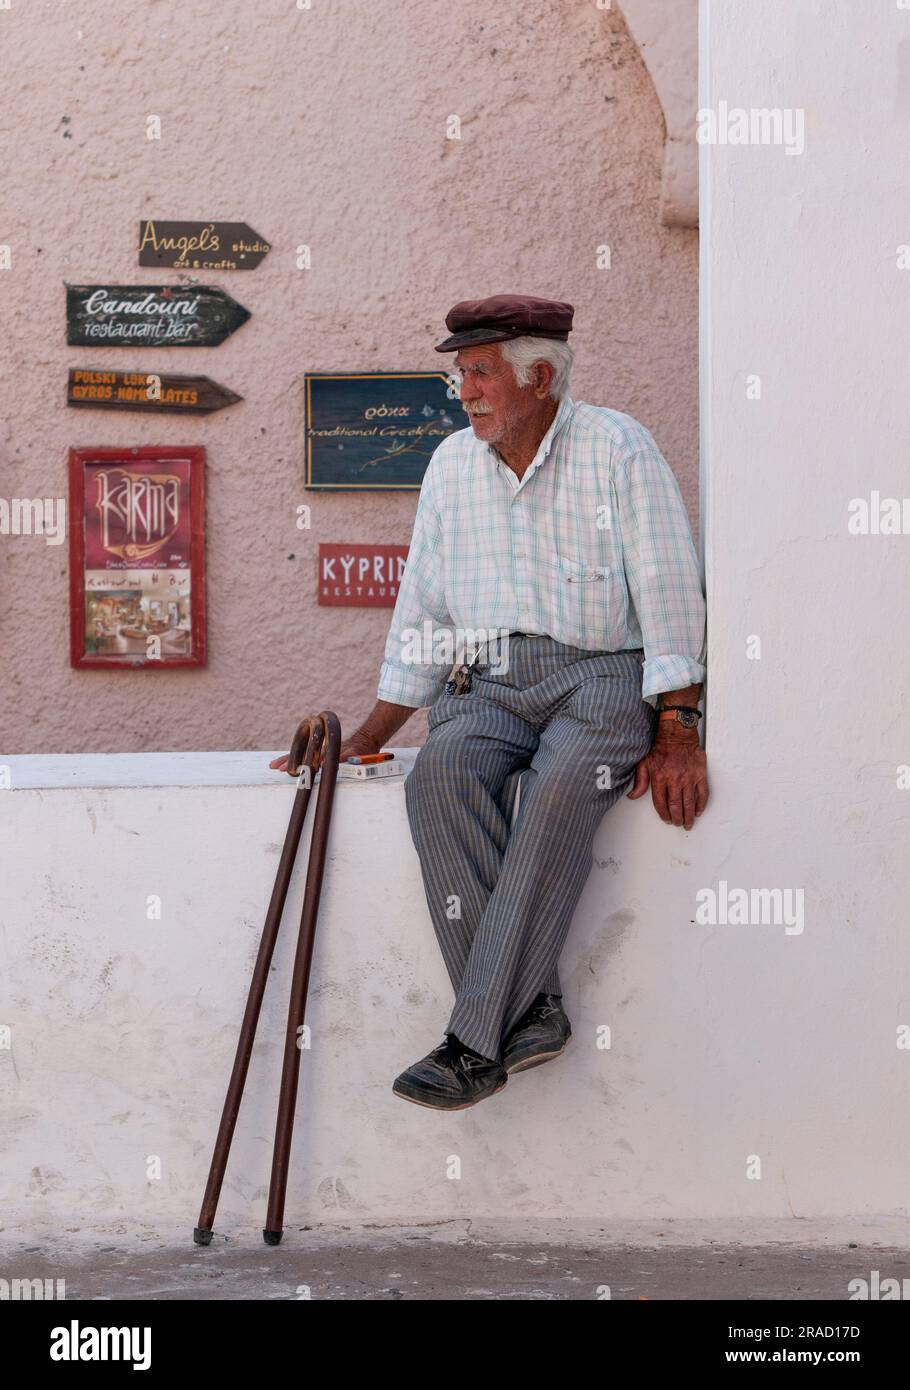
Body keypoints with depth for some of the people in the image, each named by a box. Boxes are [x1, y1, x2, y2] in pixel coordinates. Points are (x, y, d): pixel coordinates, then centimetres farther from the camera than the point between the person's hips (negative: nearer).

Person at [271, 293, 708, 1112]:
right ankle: (530, 1012, -29)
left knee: (561, 787, -35)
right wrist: (367, 738, 12)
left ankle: (478, 1041, -33)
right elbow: (422, 606, 17)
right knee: (441, 773, -30)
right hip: (487, 682, 4)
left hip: (602, 674, -4)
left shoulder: (616, 447, 0)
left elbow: (668, 591, -5)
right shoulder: (452, 463, 14)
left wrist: (677, 732, -14)